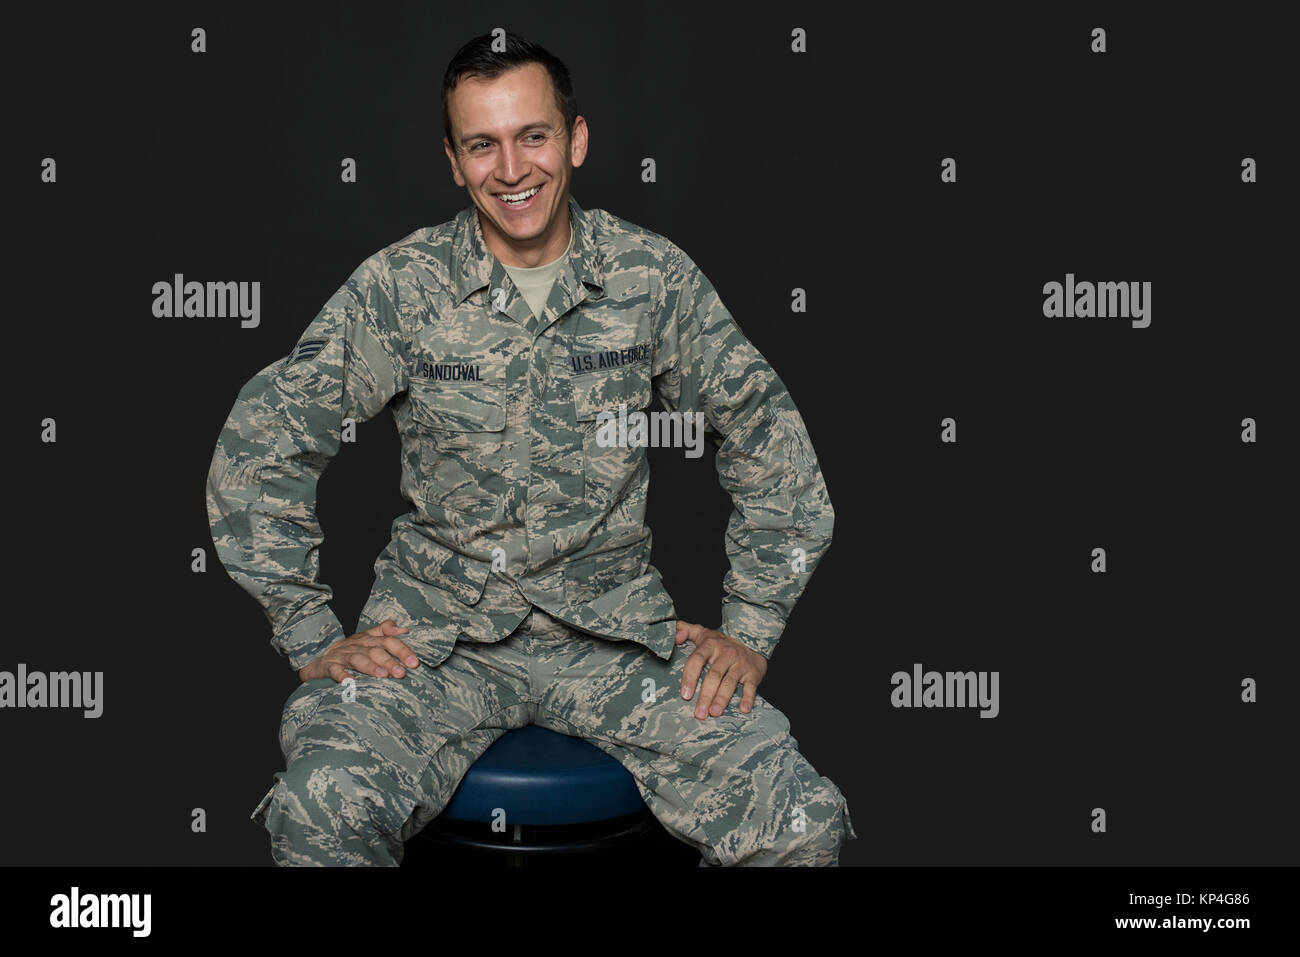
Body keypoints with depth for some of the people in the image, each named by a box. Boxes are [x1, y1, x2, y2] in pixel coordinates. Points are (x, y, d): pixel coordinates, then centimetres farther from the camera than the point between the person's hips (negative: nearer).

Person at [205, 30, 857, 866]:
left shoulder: (654, 277, 1)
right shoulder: (400, 286, -2)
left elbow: (772, 446, 7)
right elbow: (256, 452, 0)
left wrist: (750, 631, 2)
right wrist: (314, 639, -3)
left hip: (615, 628, 1)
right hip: (434, 629, 0)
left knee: (805, 826, -18)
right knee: (320, 814, -29)